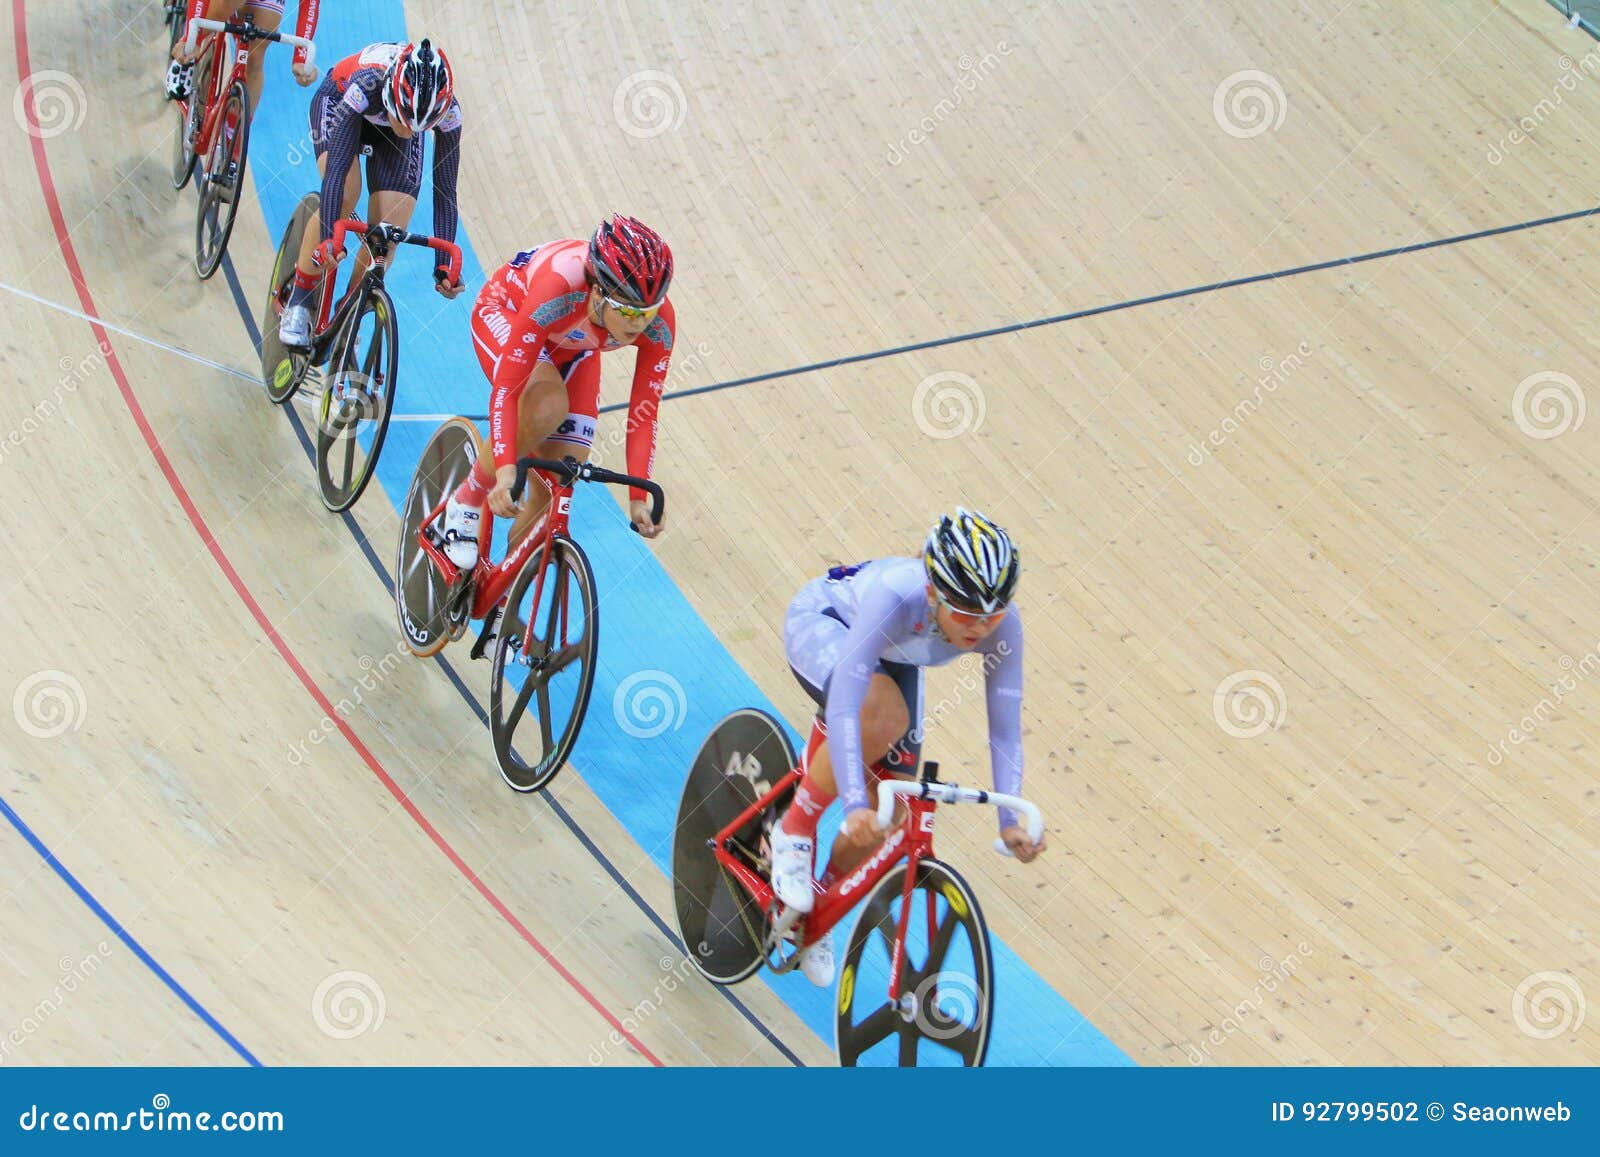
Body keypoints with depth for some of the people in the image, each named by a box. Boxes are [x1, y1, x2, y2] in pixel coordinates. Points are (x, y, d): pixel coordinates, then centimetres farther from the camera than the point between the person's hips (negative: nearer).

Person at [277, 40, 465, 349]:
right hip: (337, 101, -3)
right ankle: (297, 306, -14)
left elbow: (444, 190, -29)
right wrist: (327, 239, -54)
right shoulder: (366, 86, -44)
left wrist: (444, 265, -33)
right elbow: (337, 169, -45)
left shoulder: (448, 111, -35)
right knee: (345, 194, -31)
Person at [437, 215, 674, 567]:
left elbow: (643, 414, -24)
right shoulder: (558, 291, -45)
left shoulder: (658, 325, -33)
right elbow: (506, 389, -44)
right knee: (546, 408, -36)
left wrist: (638, 498, -31)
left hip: (572, 345, 4)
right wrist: (506, 470, -54)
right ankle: (466, 504, -12)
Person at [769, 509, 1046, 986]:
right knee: (882, 713, -38)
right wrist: (854, 803, -56)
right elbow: (845, 702, -49)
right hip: (821, 624, -5)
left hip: (893, 660, 5)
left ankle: (819, 906, 26)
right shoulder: (897, 595, -44)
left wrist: (1010, 820, -36)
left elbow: (1005, 730, -26)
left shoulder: (1002, 626, -31)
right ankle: (795, 829, -16)